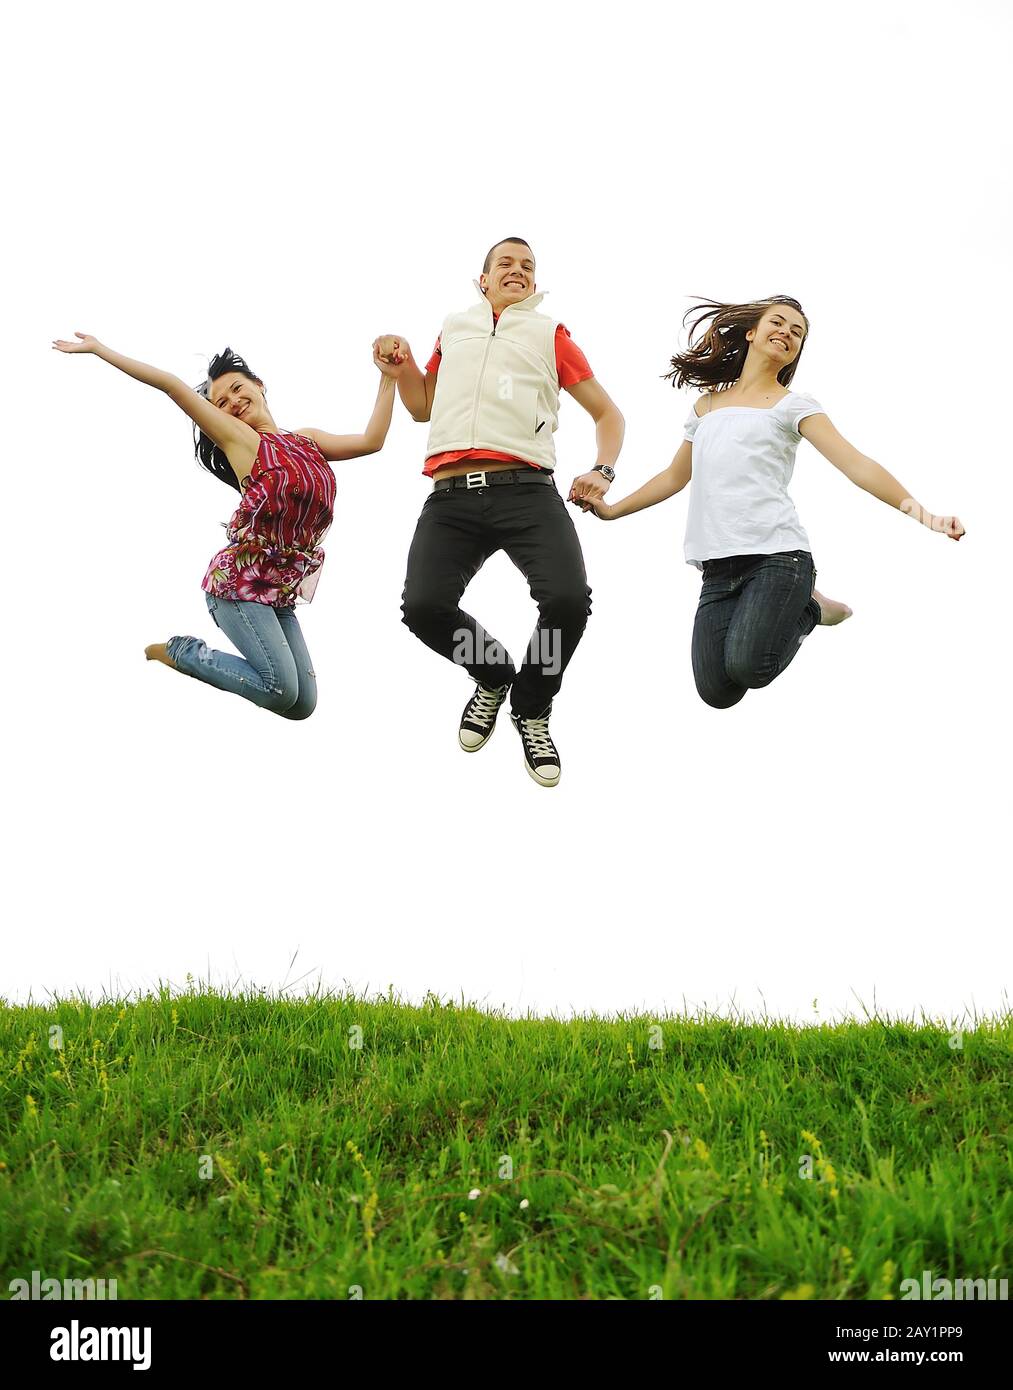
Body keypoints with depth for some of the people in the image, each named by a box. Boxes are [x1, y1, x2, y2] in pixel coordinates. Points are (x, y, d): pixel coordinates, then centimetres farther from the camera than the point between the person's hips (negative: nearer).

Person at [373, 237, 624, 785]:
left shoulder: (549, 333, 19)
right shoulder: (453, 329, 27)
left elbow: (607, 413, 22)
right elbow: (422, 408, 38)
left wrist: (602, 471, 5)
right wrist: (401, 364, 19)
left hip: (525, 491, -2)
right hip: (451, 496, 2)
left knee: (568, 600, -27)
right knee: (424, 606, -24)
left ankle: (531, 709, 3)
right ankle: (494, 677, 10)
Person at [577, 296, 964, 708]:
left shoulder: (793, 405, 6)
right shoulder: (706, 406, 20)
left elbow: (855, 463, -6)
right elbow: (675, 477, 31)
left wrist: (915, 508, -20)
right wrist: (612, 510, 30)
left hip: (776, 554, -4)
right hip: (719, 564, 4)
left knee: (746, 667, -25)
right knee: (717, 692, -6)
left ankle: (807, 609, 7)